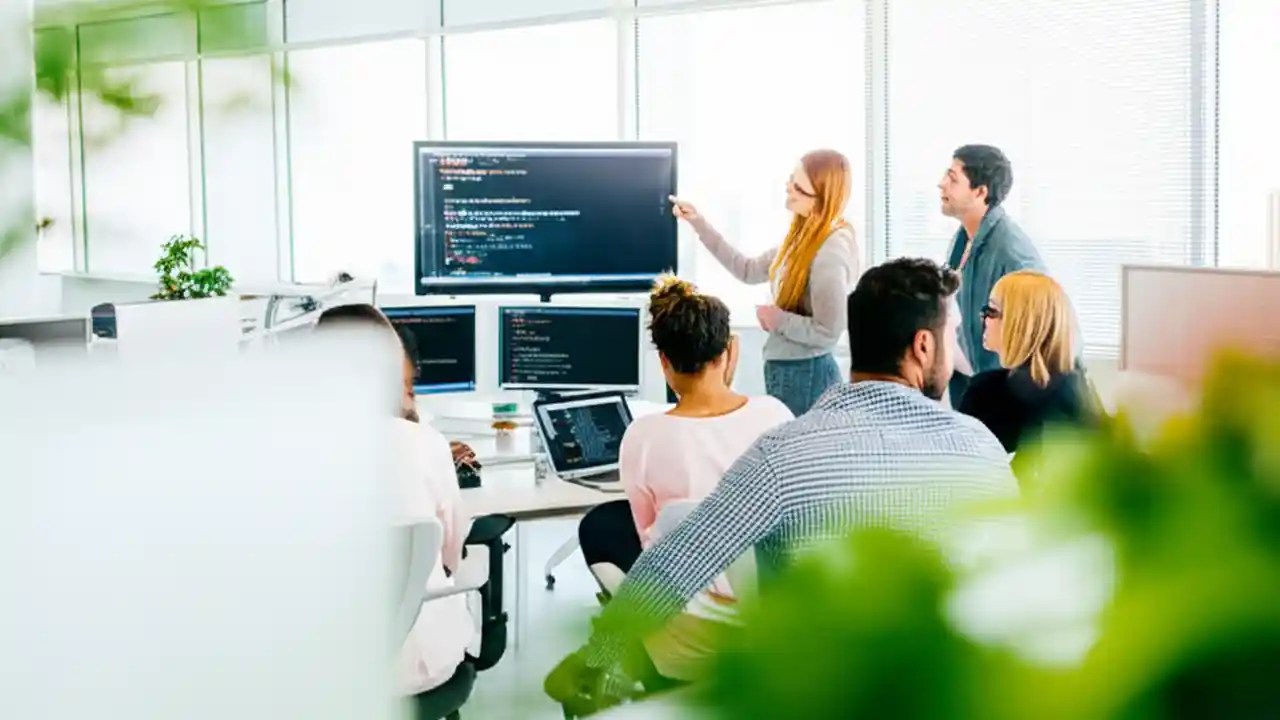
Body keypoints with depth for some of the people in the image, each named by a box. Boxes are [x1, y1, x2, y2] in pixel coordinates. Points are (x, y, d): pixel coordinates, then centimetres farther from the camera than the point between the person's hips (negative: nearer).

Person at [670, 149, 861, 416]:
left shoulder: (831, 252, -23)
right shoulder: (804, 238, 7)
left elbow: (828, 332, -25)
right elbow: (749, 270, 16)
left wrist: (777, 319, -11)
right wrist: (699, 223, 13)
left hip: (805, 376, -9)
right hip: (786, 371, 9)